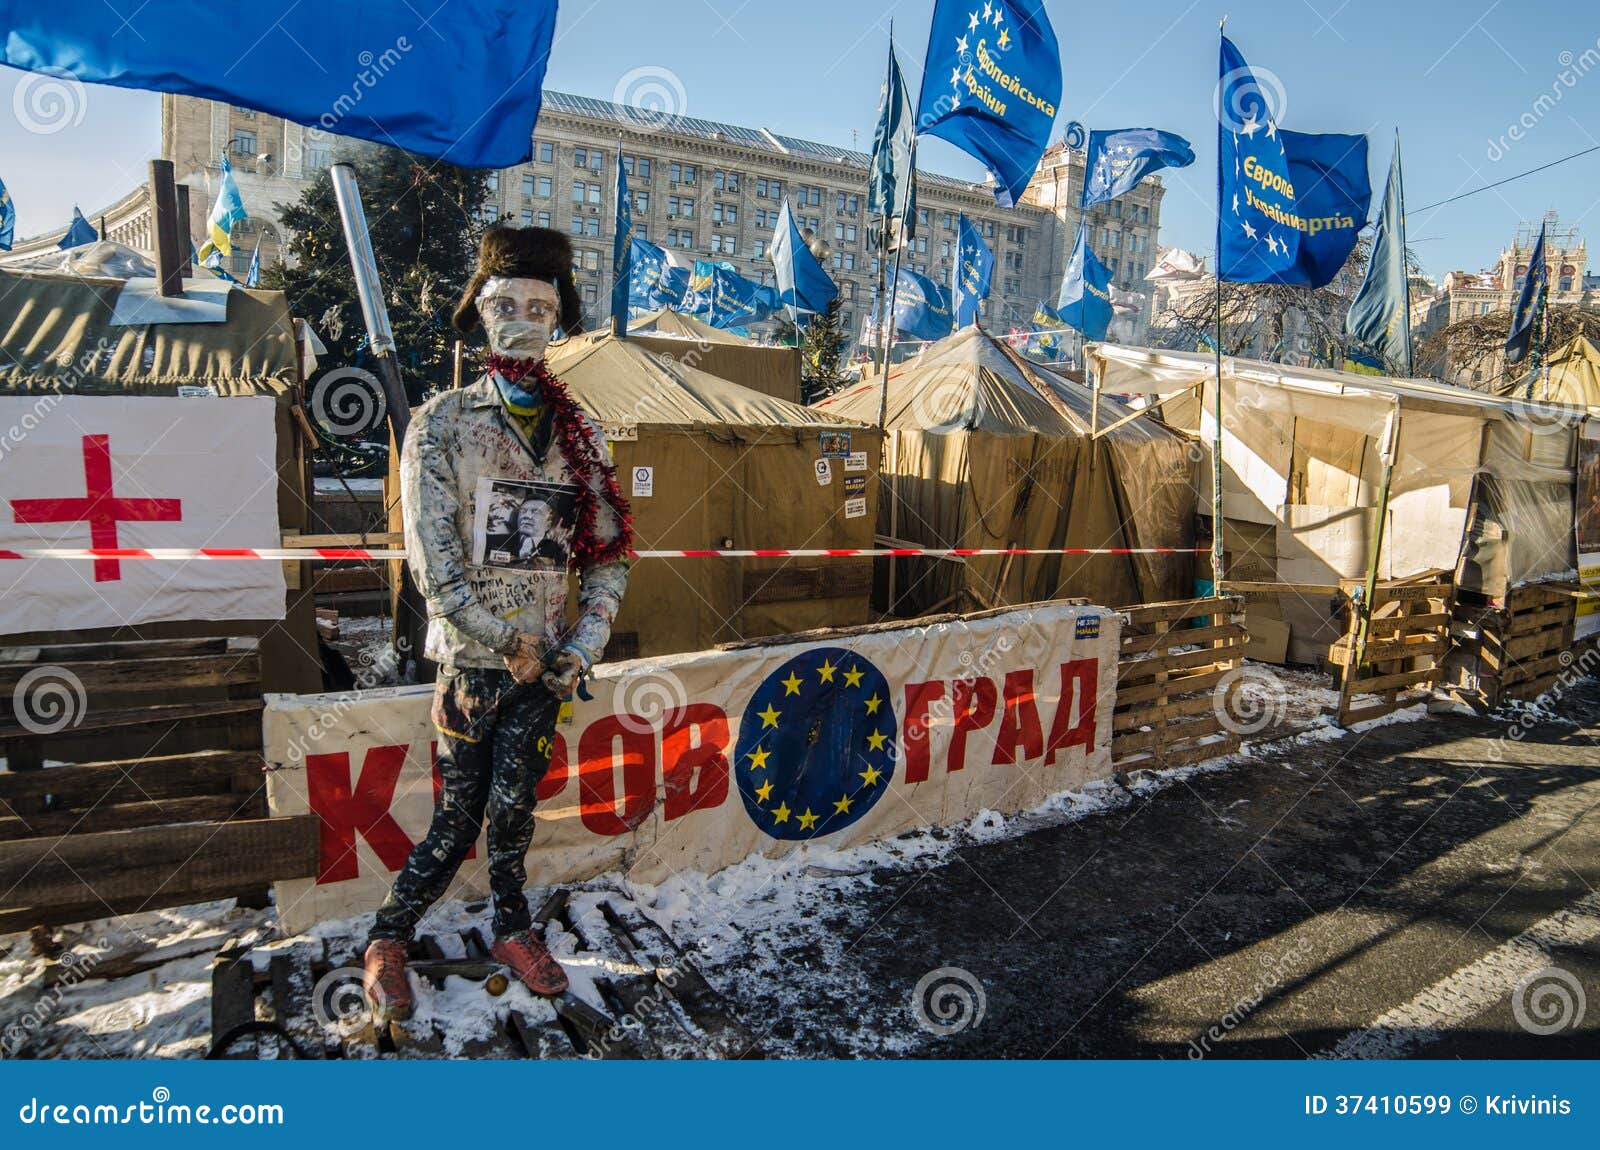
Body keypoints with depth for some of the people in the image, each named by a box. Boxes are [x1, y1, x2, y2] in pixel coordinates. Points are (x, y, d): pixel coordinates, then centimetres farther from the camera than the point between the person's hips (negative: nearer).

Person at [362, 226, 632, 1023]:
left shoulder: (578, 432, 6)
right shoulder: (442, 422, -5)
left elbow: (610, 552, 6)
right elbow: (433, 561, -11)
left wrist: (582, 646, -4)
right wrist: (509, 645, -12)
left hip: (545, 663, 3)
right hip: (471, 659, -2)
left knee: (512, 804, 7)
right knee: (459, 813, 3)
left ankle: (513, 930, 29)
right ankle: (388, 938, 25)